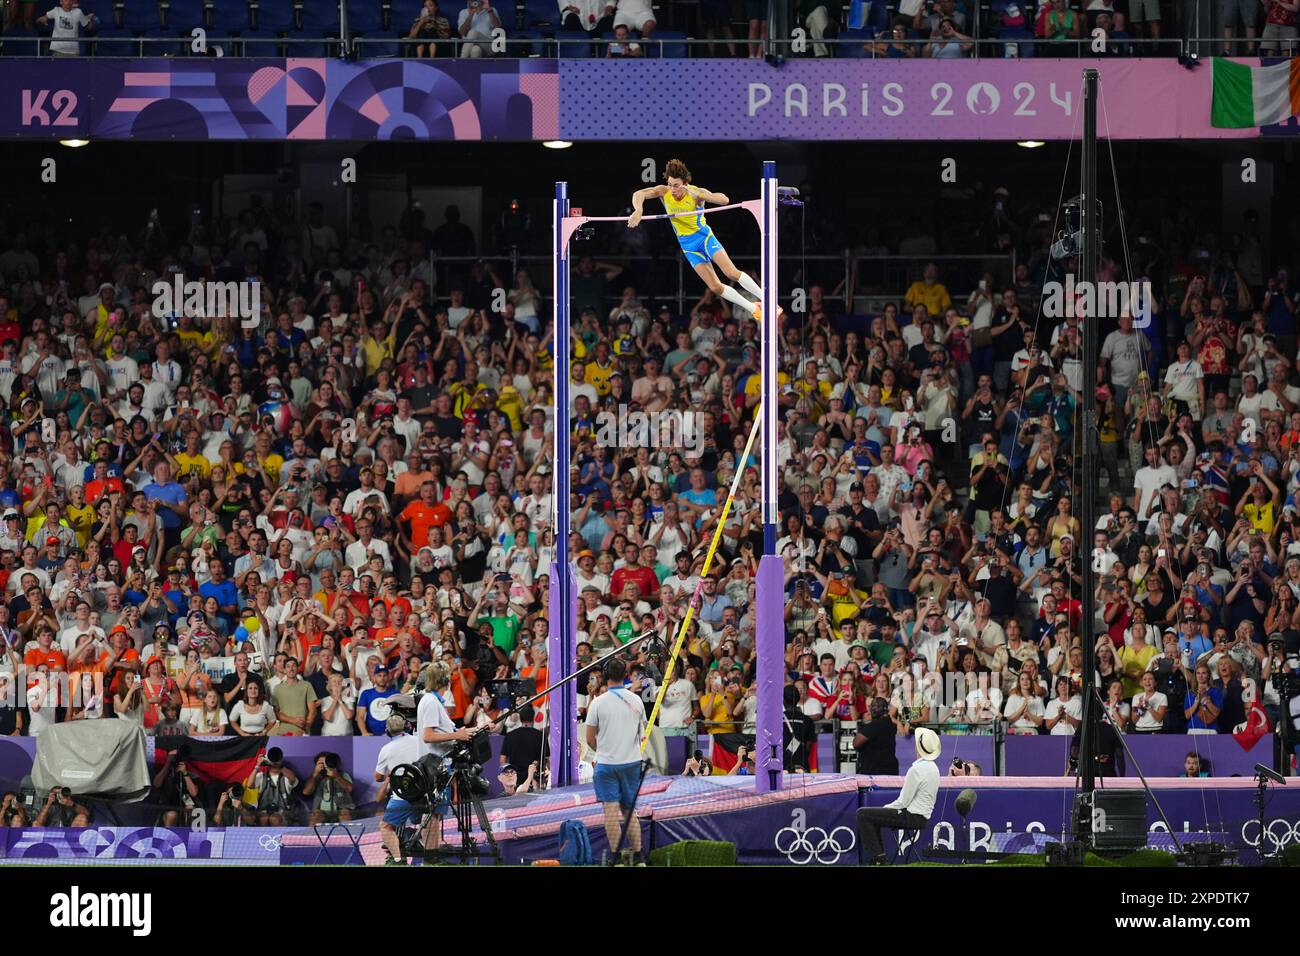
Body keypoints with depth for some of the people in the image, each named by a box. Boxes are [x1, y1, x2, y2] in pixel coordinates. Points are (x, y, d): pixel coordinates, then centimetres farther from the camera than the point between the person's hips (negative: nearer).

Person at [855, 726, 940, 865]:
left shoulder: (917, 769, -21)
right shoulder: (933, 768, 10)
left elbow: (903, 801, -19)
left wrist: (886, 807, -1)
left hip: (912, 816, -10)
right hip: (923, 816, 10)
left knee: (863, 814, -7)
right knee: (872, 816, 25)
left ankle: (877, 857, -5)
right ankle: (881, 857, 21)